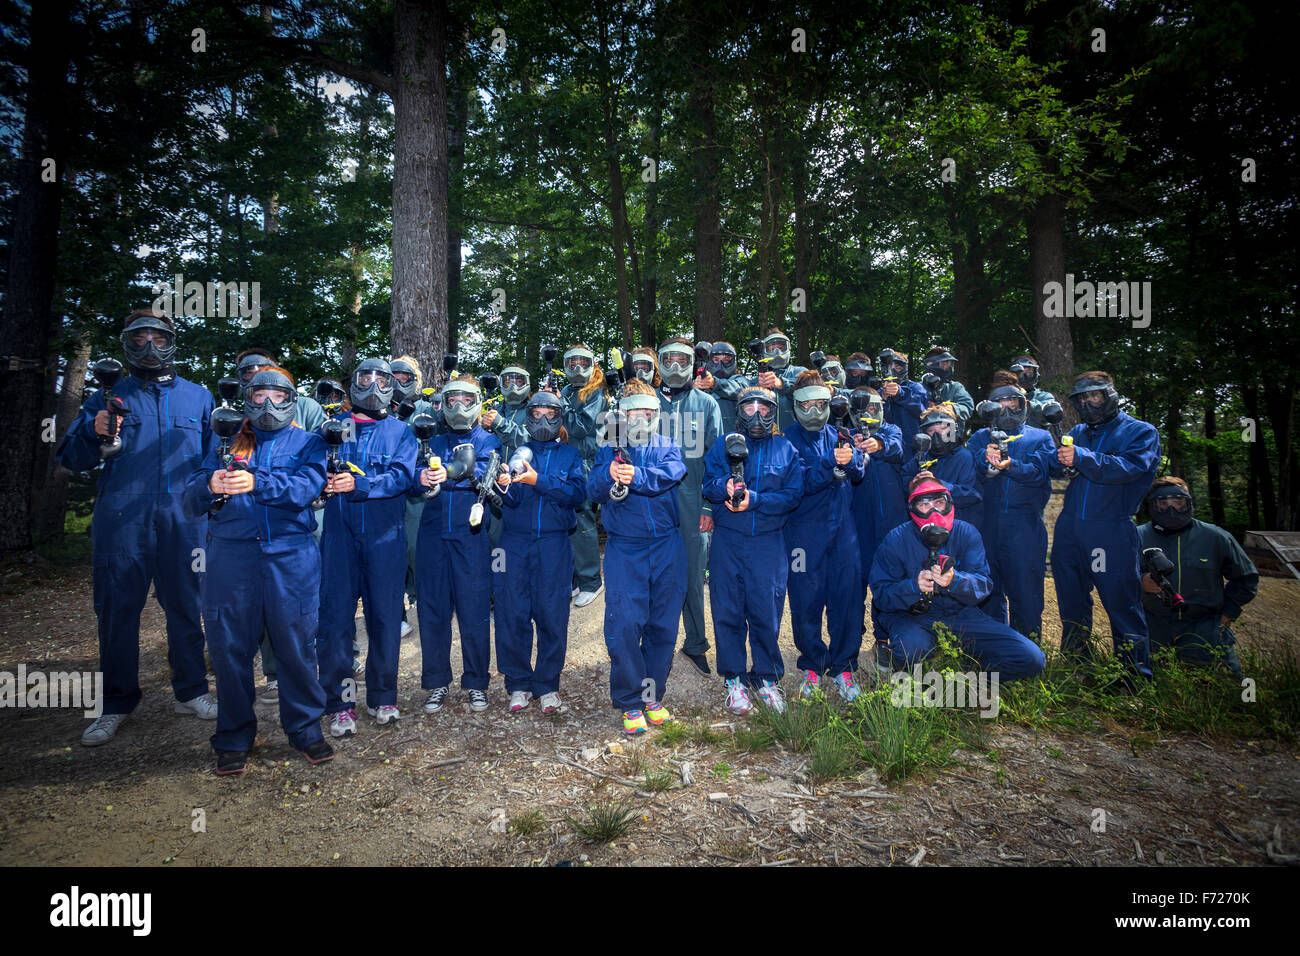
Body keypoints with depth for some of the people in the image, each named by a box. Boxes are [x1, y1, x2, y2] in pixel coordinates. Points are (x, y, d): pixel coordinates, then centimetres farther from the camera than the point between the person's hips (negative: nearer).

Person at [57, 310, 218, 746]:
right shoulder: (108, 397, 11)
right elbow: (70, 457, 9)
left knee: (186, 607, 5)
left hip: (182, 521, 0)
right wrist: (93, 432, -12)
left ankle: (190, 692, 19)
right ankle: (117, 703, 18)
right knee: (116, 610, 4)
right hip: (121, 522, 0)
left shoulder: (198, 397, 13)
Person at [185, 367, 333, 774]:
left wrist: (257, 483, -26)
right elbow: (192, 499, 8)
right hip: (231, 554, 2)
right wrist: (211, 486, -15)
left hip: (291, 556, -2)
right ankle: (234, 738, 20)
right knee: (229, 645, 4)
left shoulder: (308, 443, 12)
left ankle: (305, 729, 17)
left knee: (296, 643, 0)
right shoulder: (227, 442, 17)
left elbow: (304, 488, -9)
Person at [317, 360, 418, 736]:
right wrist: (325, 477, -15)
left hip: (384, 535, 0)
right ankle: (339, 702, 9)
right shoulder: (335, 424, 15)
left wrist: (358, 483, -19)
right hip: (340, 532, 1)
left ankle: (382, 697, 18)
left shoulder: (400, 431, 10)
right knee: (335, 613, -2)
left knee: (385, 614, 4)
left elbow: (402, 476, -6)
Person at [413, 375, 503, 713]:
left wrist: (449, 474, -29)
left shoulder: (487, 440, 9)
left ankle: (476, 683, 14)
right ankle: (437, 683, 18)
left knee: (474, 610, 0)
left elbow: (484, 473, -12)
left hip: (471, 535, -2)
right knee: (432, 609, 5)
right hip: (434, 533, 3)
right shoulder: (434, 441, 17)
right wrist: (421, 478, -20)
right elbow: (411, 481, 4)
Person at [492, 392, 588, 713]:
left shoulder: (569, 454, 12)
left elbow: (578, 493, -5)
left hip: (554, 544, 0)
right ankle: (518, 684, 14)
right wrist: (505, 486, -24)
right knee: (512, 613, -1)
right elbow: (511, 501, -1)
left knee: (552, 614, -1)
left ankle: (547, 685, 13)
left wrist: (539, 481, -17)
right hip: (516, 542, 1)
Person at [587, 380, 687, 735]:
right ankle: (630, 702, 5)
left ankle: (653, 695, 22)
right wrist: (609, 474, -29)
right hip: (624, 548, -1)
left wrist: (636, 476, -31)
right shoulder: (609, 449, 9)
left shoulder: (668, 447, 10)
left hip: (666, 546, 2)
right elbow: (593, 489, -7)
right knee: (624, 623, -9)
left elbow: (672, 473, -13)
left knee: (663, 624, 7)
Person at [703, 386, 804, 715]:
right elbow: (708, 484, 1)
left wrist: (755, 499, -16)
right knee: (727, 610, 3)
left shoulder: (786, 449, 7)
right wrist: (725, 487, -21)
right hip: (728, 540, 1)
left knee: (767, 611, 2)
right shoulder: (723, 444, 9)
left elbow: (793, 494, -2)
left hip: (768, 542, 0)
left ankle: (765, 677, 21)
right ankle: (734, 679, 18)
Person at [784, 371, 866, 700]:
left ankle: (843, 666, 15)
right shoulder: (788, 440, 0)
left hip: (842, 528, 3)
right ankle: (812, 666, 19)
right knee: (806, 600, 2)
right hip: (805, 531, -3)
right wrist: (831, 463, -27)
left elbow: (859, 473, 3)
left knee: (847, 596, 1)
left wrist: (851, 459, -18)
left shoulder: (838, 435, 14)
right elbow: (799, 482, -14)